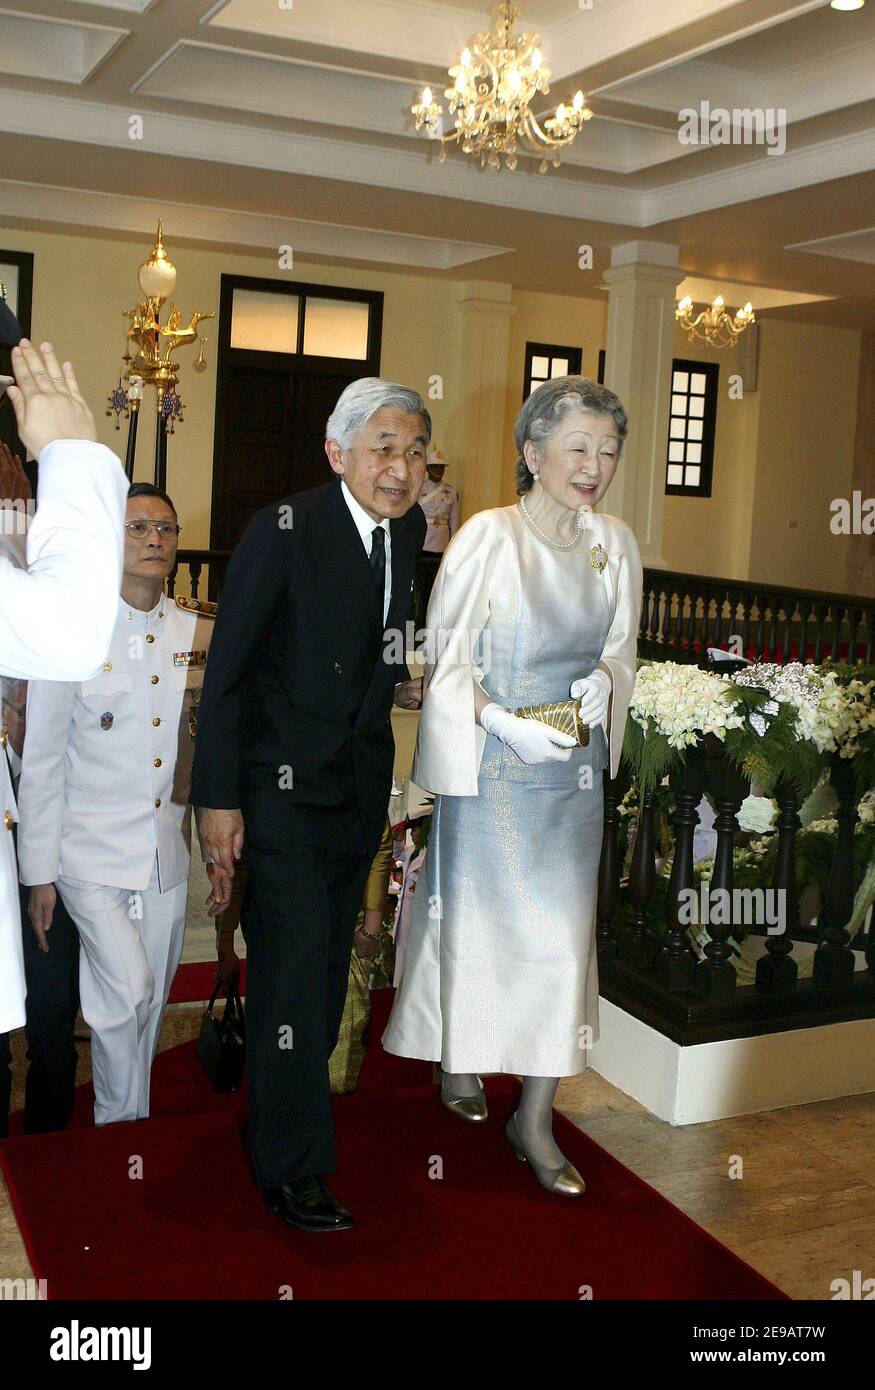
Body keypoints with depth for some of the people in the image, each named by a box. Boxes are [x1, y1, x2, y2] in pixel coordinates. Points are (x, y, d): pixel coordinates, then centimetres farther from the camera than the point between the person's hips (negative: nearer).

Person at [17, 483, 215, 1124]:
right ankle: (122, 1125, 8)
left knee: (148, 1008, 13)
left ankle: (130, 1123, 31)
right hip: (93, 848, -4)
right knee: (126, 993, -14)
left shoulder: (195, 631, 3)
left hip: (166, 850, 4)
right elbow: (41, 758, -6)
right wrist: (40, 870, -5)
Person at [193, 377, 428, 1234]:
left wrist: (402, 684, 3)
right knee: (294, 969, -4)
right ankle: (293, 1171, 11)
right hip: (284, 785, -7)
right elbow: (225, 672, -15)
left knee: (329, 963, 17)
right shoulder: (282, 532, -17)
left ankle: (275, 1108, 38)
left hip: (362, 786, 7)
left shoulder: (409, 530, 3)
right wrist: (217, 800, -16)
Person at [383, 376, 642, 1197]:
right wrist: (504, 721, -21)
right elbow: (444, 659, -8)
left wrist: (605, 678, -8)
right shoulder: (488, 537, -13)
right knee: (476, 917, 10)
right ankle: (457, 1060, 39)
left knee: (563, 934, 4)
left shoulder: (615, 545, 2)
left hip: (574, 768, 4)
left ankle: (536, 1119, 17)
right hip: (490, 764, -4)